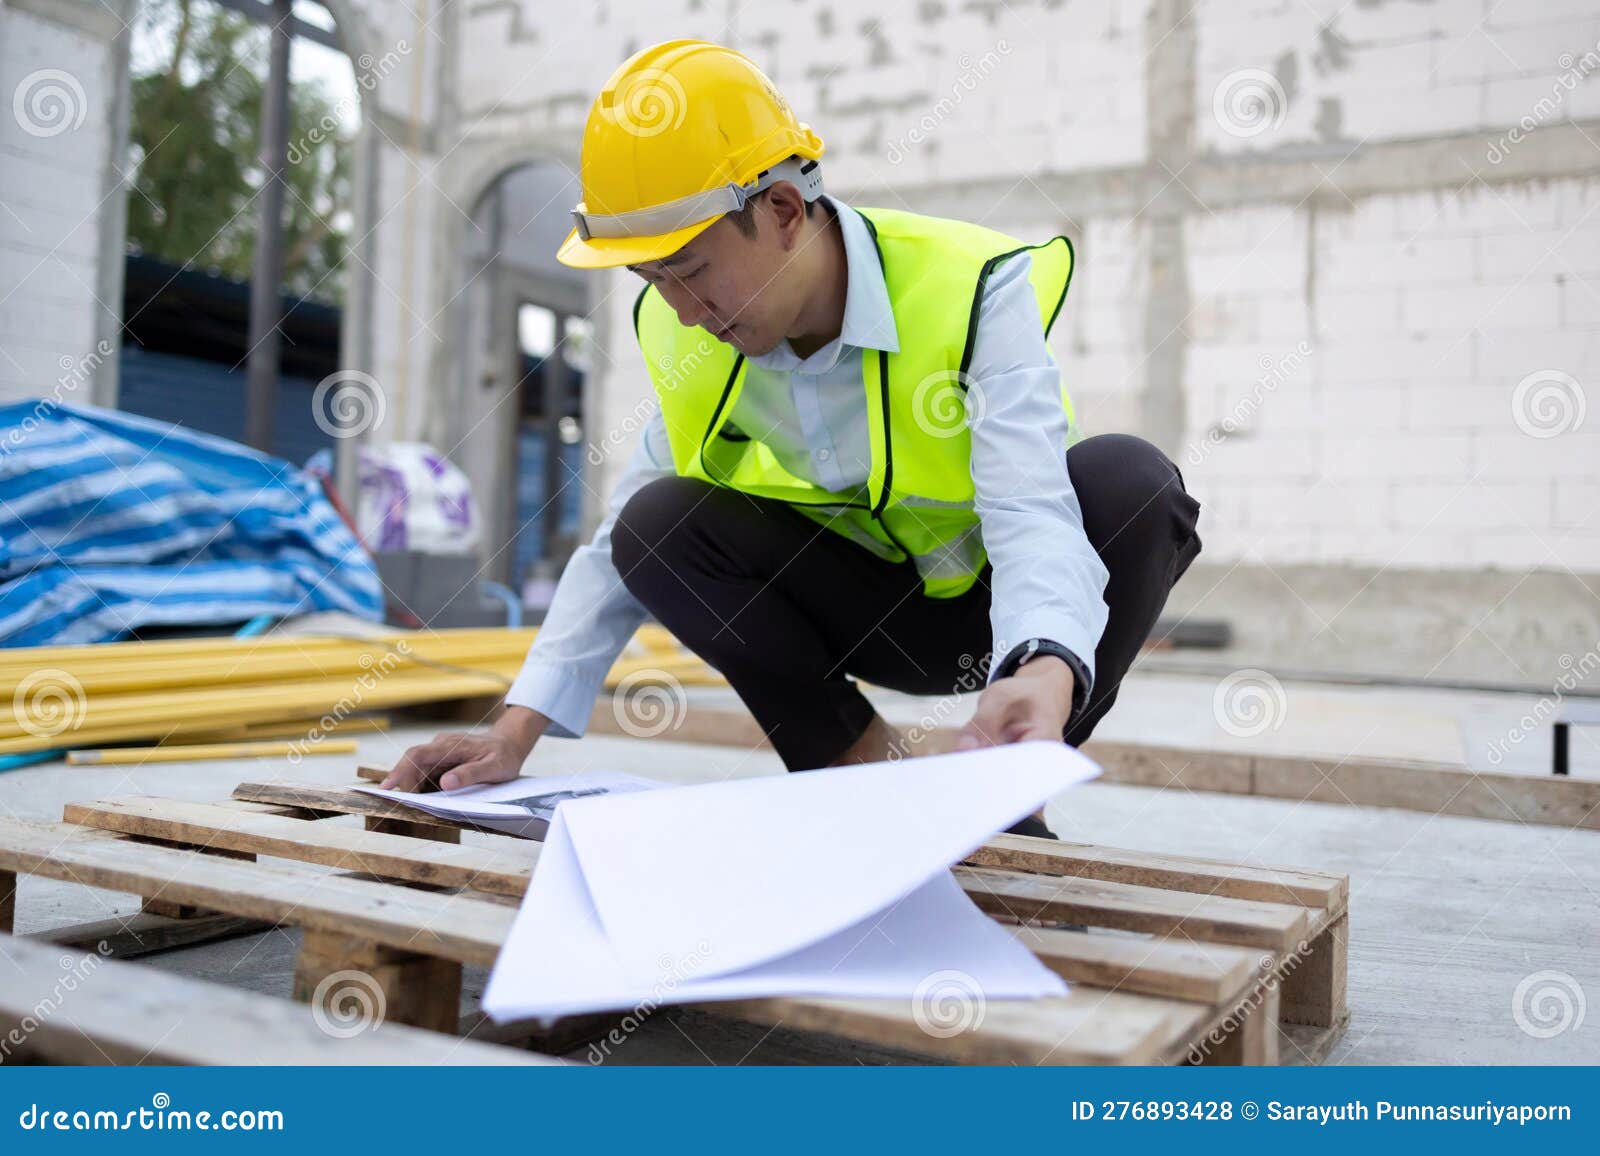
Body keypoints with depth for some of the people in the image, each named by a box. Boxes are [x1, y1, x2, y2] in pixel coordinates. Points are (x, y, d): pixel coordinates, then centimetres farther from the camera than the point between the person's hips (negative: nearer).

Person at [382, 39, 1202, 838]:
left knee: (1127, 481, -34)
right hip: (872, 617, 3)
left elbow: (1030, 515, -38)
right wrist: (514, 736, -15)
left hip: (993, 604, -2)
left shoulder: (975, 291, -26)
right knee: (654, 524, -20)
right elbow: (618, 550, -7)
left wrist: (1043, 674, -61)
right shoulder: (685, 341, -11)